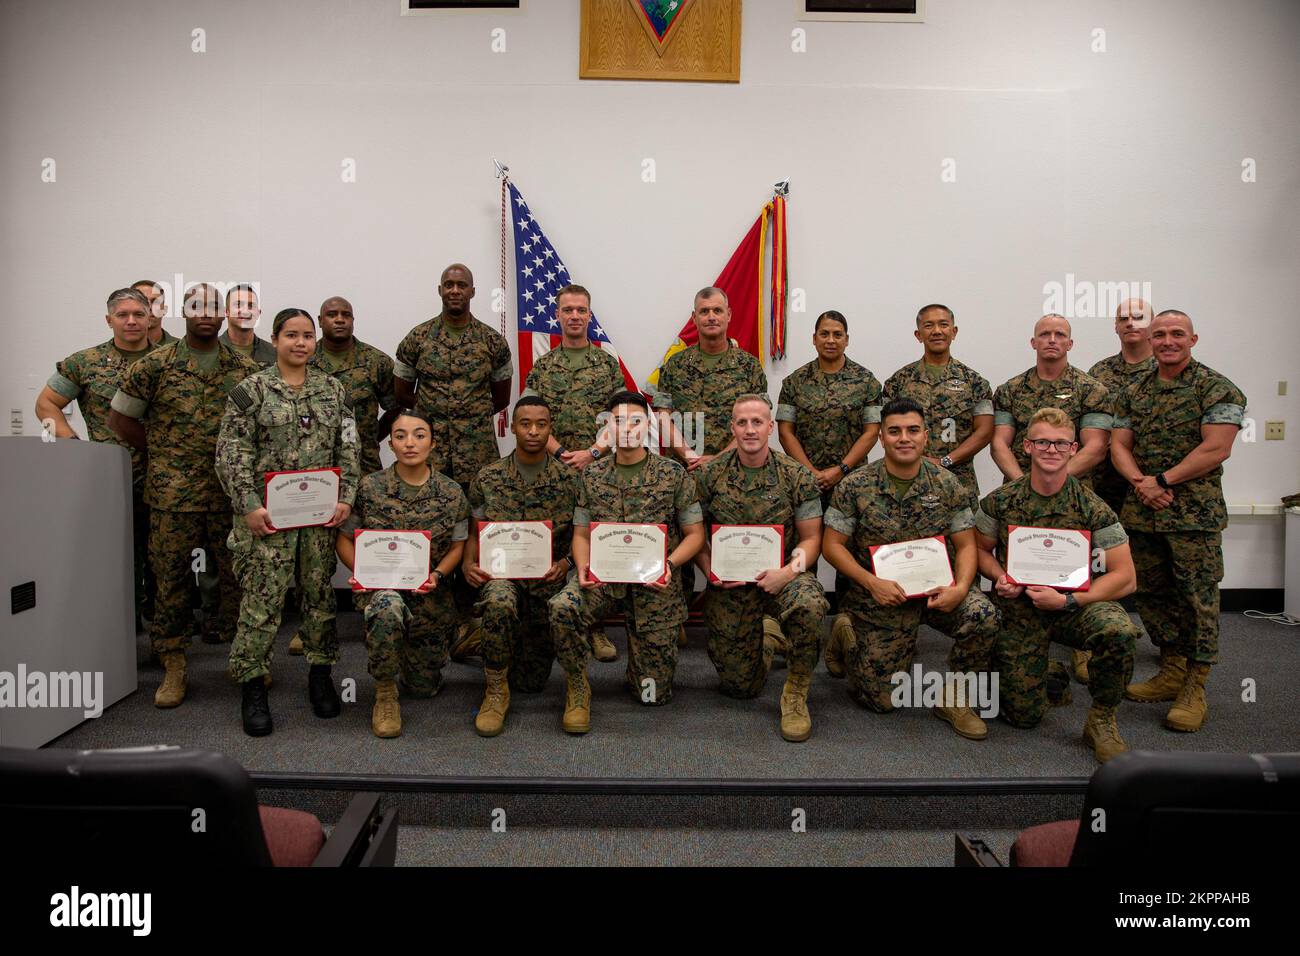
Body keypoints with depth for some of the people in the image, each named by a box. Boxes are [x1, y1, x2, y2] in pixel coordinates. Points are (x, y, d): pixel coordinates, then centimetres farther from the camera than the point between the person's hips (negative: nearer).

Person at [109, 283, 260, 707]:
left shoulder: (245, 369, 5)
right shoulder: (155, 365, 1)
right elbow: (121, 418, 8)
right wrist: (162, 453, 7)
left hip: (233, 493, 1)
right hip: (173, 494, -1)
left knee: (238, 575, 8)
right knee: (170, 579, 4)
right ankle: (173, 667, 17)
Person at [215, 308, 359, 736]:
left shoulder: (333, 390, 9)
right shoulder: (251, 390, -2)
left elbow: (348, 449, 8)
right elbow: (231, 453, -6)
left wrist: (346, 497, -2)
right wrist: (248, 505, -14)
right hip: (268, 515, -3)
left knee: (320, 595, 10)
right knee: (261, 600, -1)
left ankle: (321, 674, 25)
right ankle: (252, 687, 12)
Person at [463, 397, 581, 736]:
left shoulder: (569, 479, -3)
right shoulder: (488, 478, -1)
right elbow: (476, 531, 7)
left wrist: (565, 563, -14)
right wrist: (468, 563, -12)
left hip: (548, 580, 1)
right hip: (500, 572, -1)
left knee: (531, 681, 7)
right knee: (500, 603, -40)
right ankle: (495, 692, -16)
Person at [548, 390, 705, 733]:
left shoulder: (673, 474, 0)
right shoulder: (592, 475, 6)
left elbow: (695, 533, 2)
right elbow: (581, 533, 9)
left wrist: (669, 563, -17)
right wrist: (584, 567, -12)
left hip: (654, 585, -1)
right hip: (603, 576, 1)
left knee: (653, 693, 0)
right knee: (563, 608, -34)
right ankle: (577, 690, -8)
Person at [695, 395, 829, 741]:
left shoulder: (797, 476, -5)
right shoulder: (710, 475, -2)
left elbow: (811, 538, -2)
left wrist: (789, 572, -20)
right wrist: (710, 570, -11)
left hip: (780, 575, -1)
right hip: (729, 584, 1)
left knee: (810, 605, -38)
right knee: (740, 686, 4)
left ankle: (796, 693, -12)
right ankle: (763, 647, 41)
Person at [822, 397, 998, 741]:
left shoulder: (947, 485, -2)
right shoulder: (855, 486, -8)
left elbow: (966, 545, 0)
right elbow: (832, 545, -7)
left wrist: (960, 588, -20)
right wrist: (872, 582, -20)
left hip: (936, 586, 2)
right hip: (880, 596, -2)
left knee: (983, 616, -30)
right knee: (881, 699, -3)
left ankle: (954, 698, -3)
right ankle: (847, 638, 29)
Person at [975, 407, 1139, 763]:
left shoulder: (1093, 508, -11)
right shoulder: (1000, 501, -6)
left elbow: (1125, 578, -10)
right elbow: (981, 550, 8)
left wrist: (1068, 600, -21)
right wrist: (1001, 577, -13)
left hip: (1076, 604, -1)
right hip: (1018, 609, 1)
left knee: (1118, 630, -36)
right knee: (1024, 715, -3)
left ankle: (1101, 720, -10)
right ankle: (1049, 673, 34)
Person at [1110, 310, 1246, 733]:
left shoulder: (1216, 388, -5)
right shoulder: (1134, 390, 12)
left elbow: (1216, 449, -14)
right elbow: (1119, 445, 8)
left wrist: (1162, 480, -15)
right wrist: (1140, 482, -10)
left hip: (1195, 513, -5)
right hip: (1141, 512, 6)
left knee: (1199, 598, -1)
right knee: (1151, 594, 13)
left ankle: (1195, 689, 9)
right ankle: (1172, 671, 29)